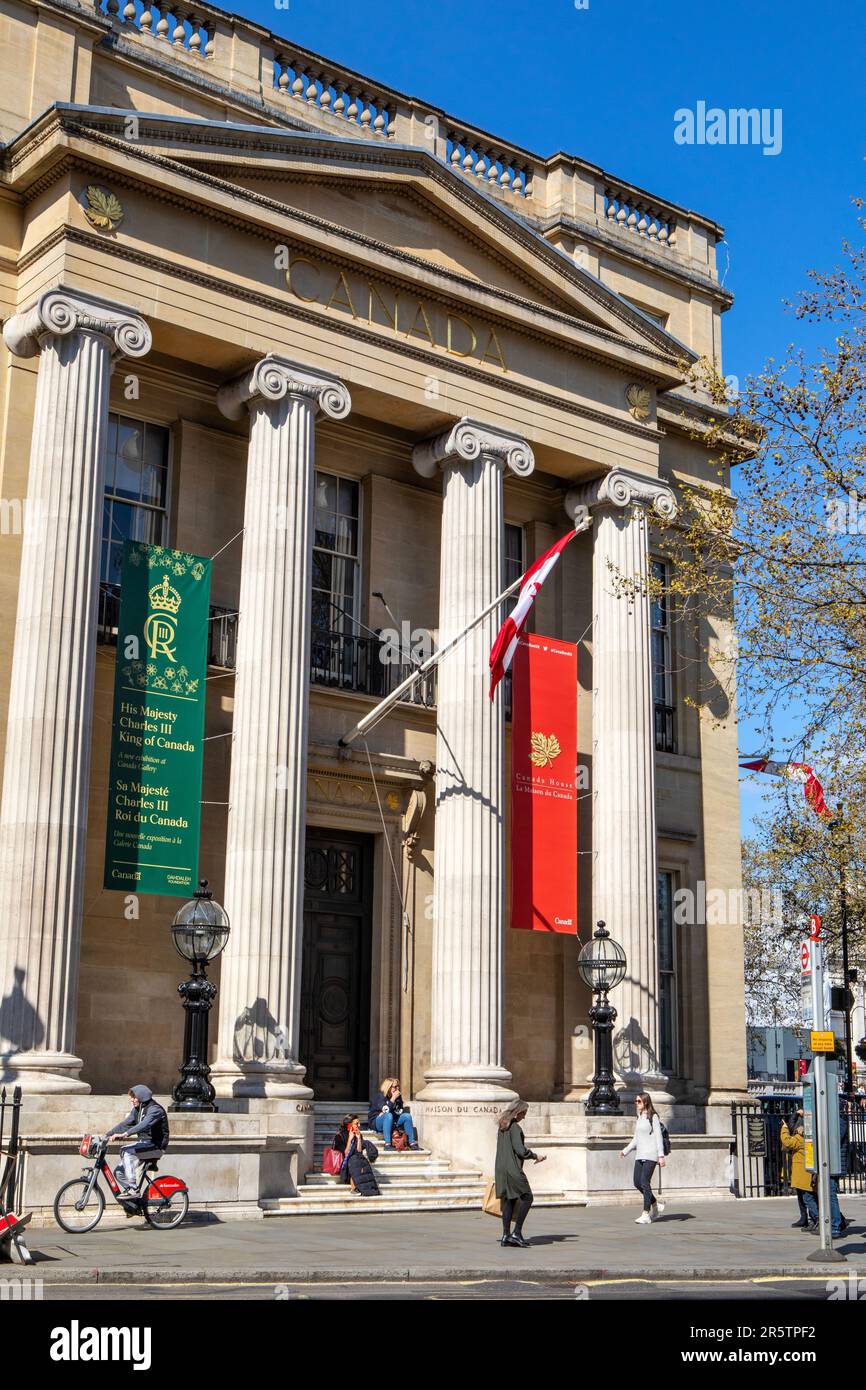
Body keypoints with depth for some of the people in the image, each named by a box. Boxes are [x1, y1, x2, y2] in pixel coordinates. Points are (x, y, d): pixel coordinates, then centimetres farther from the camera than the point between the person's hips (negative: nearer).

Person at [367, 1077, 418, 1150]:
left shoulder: (398, 1096, 5)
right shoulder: (380, 1096, -14)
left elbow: (401, 1111, 5)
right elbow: (386, 1110, -27)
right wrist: (393, 1098, -25)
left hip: (391, 1122, 6)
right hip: (376, 1122, -6)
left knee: (407, 1116, -12)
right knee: (388, 1115, -36)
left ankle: (412, 1142, -16)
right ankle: (387, 1144, -42)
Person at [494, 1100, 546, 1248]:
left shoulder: (502, 1127, 15)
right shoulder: (515, 1128, -13)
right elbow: (520, 1151, -18)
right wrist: (536, 1157, -3)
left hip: (500, 1169, 9)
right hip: (513, 1169, -9)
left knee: (509, 1200, 12)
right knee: (527, 1197, -1)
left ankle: (506, 1235, 10)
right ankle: (517, 1233, -5)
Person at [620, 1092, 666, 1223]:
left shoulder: (653, 1117, -7)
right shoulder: (638, 1118, 15)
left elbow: (658, 1136, -10)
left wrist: (661, 1155, -16)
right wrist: (625, 1151, 17)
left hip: (650, 1154, -8)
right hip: (640, 1154, 8)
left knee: (645, 1183, -12)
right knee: (637, 1183, 5)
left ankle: (646, 1215, -8)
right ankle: (655, 1205, 23)